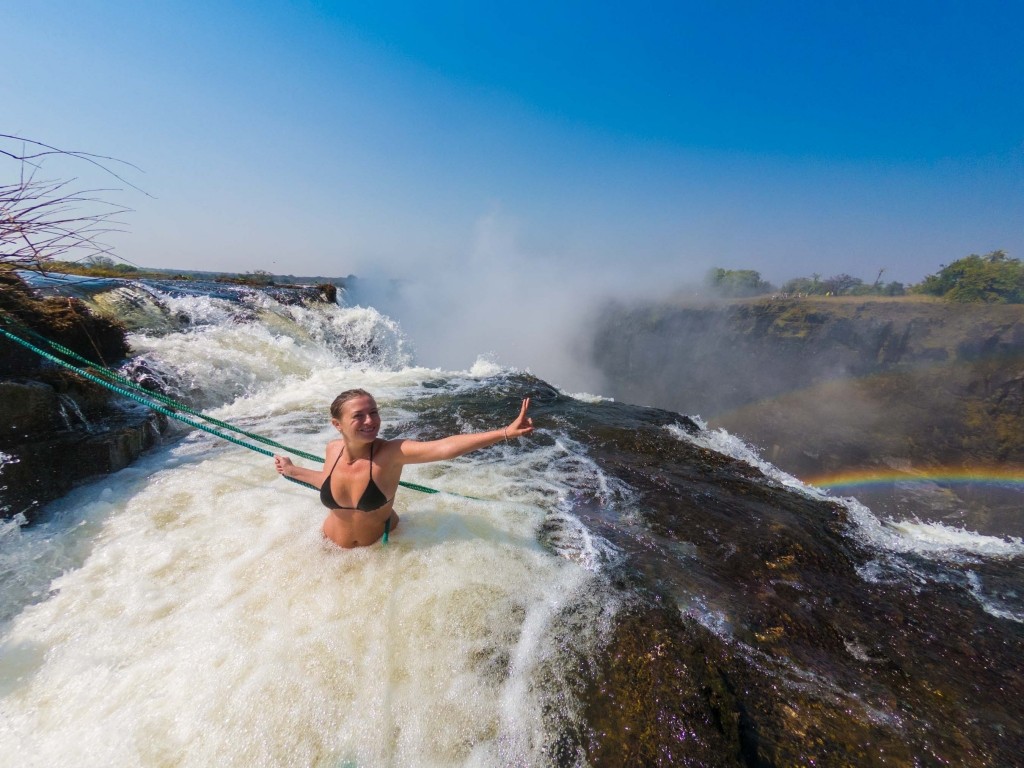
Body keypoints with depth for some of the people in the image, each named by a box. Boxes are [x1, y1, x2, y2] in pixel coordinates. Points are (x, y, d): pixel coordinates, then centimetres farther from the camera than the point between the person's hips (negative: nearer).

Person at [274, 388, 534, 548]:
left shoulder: (392, 452, -32)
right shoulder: (333, 449, -16)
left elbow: (446, 447, -48)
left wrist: (505, 433, -59)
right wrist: (292, 470, 20)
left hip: (381, 545, -3)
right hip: (333, 544, 4)